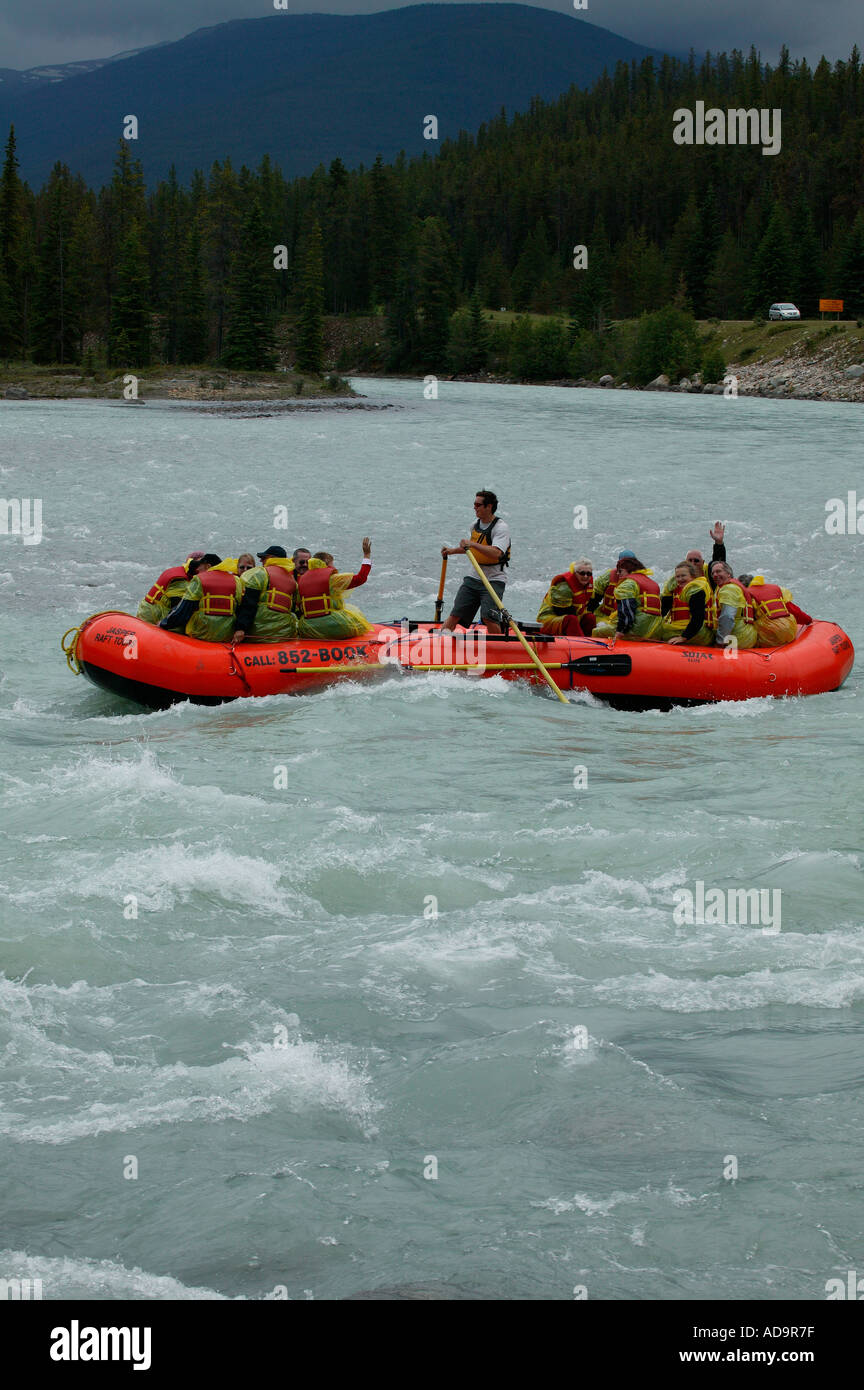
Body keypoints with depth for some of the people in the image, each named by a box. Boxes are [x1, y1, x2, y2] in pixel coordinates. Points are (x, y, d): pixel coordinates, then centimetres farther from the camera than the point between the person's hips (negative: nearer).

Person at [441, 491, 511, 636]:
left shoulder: (501, 527, -12)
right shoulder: (476, 524, 12)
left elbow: (496, 553, -28)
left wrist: (473, 544, -31)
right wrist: (453, 551, 23)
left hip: (493, 581, -6)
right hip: (472, 578, 6)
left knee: (489, 618, -20)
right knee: (455, 614, -1)